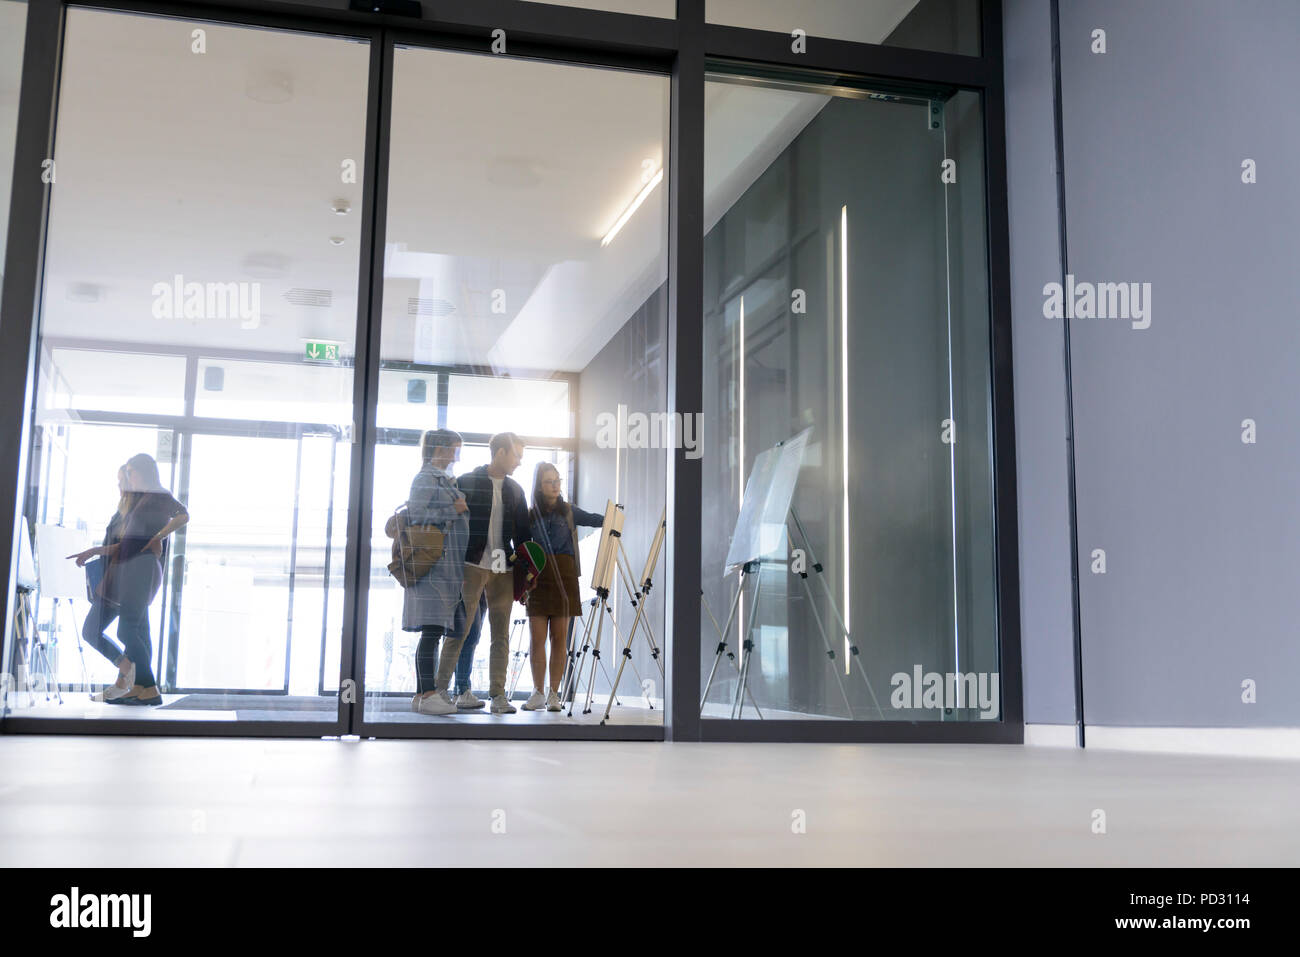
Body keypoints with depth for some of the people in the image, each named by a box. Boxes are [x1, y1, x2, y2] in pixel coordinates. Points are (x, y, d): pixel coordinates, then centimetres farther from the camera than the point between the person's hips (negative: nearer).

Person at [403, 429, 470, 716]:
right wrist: (454, 510, -11)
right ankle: (425, 694, -10)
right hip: (433, 566, -9)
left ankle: (425, 694, 8)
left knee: (437, 632, 6)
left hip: (449, 568, 9)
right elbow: (417, 515, -17)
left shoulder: (445, 480, 23)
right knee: (432, 631, -11)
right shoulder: (425, 478, -4)